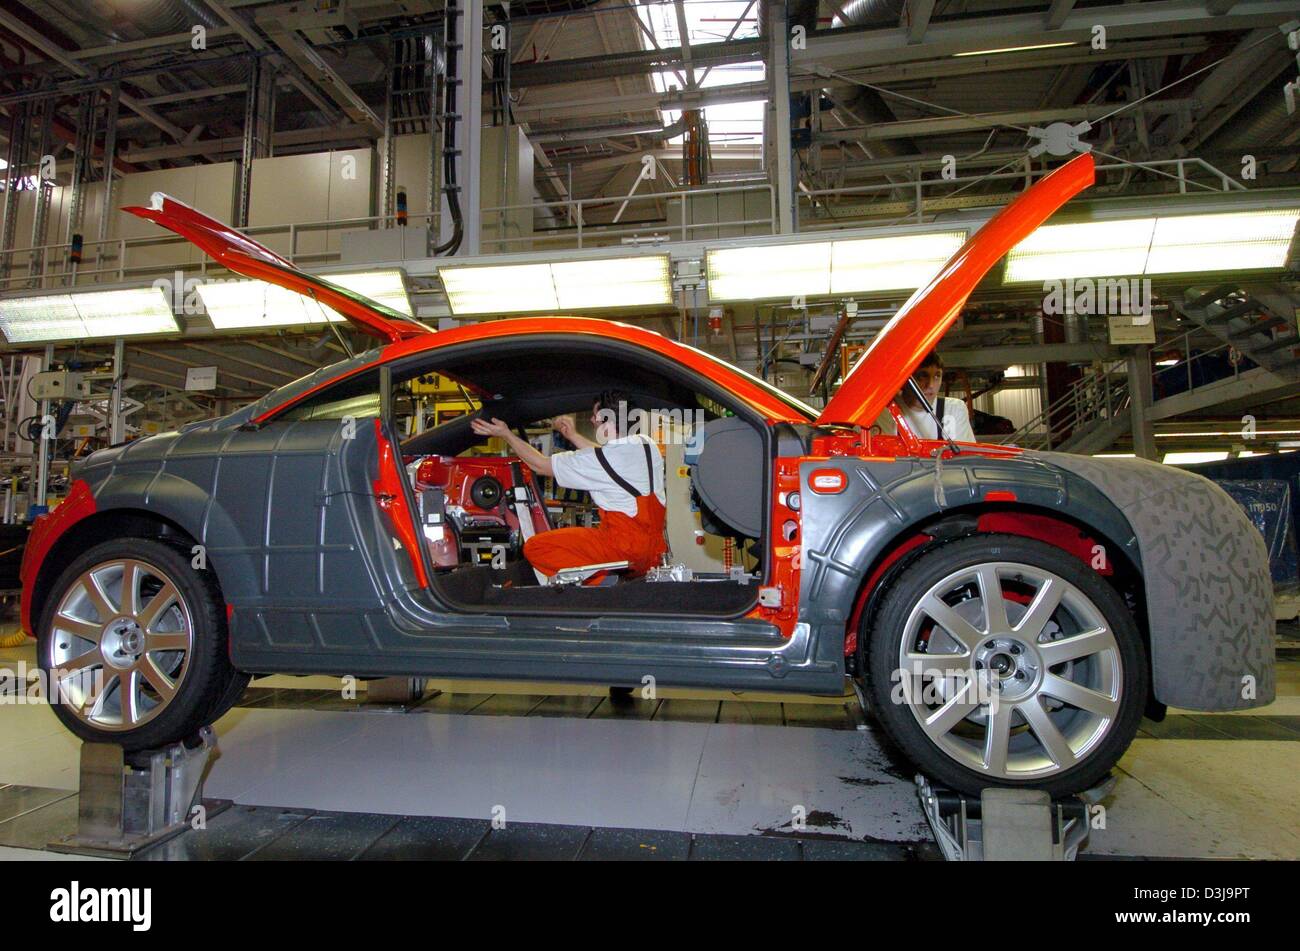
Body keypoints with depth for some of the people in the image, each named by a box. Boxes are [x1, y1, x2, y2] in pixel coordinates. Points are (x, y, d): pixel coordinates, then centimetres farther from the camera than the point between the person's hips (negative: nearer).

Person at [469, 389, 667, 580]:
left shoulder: (594, 461, -15)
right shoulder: (648, 445, 3)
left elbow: (540, 465, -2)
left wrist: (506, 434, 7)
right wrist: (573, 435, 23)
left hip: (624, 547, -8)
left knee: (534, 547, -4)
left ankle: (599, 578, -11)